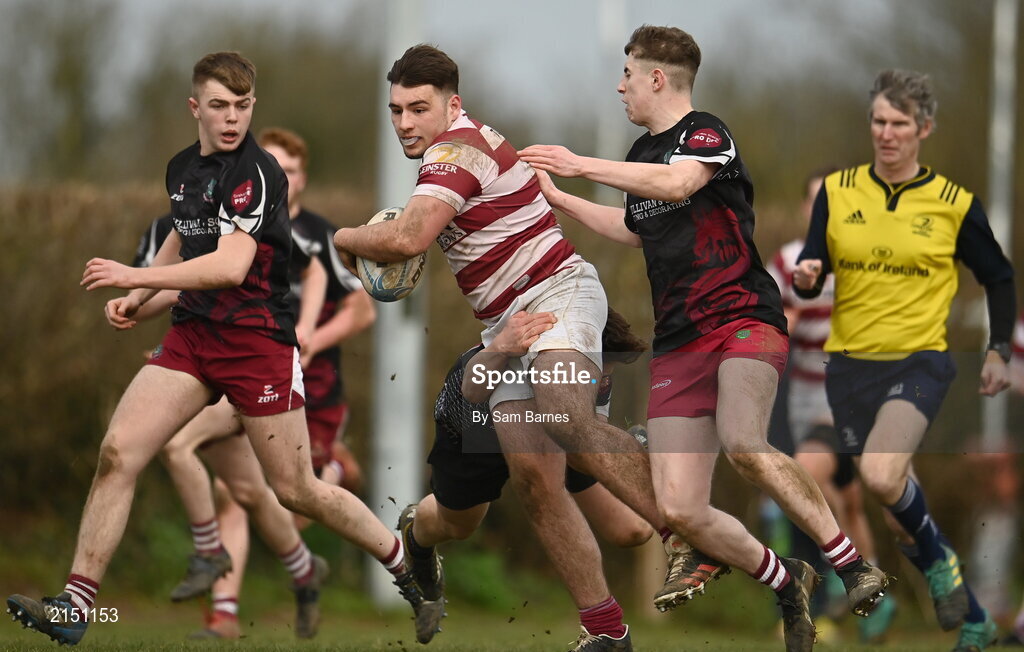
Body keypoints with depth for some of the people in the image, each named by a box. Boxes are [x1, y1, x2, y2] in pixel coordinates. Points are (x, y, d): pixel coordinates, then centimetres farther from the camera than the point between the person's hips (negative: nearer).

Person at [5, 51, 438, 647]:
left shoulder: (257, 173, -15)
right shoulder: (183, 169, 10)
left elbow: (230, 265, -27)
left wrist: (135, 276, -25)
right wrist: (138, 298, 18)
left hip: (257, 341, -6)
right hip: (193, 334, 6)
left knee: (297, 491, 1)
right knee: (117, 453, -10)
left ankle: (409, 569, 22)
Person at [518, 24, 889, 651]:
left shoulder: (706, 132, -3)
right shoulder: (645, 151, 22)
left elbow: (676, 183, -26)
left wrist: (582, 165, -22)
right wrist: (558, 198, 46)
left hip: (742, 317, -7)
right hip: (677, 342, 7)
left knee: (742, 443, -36)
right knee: (679, 510, -9)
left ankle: (853, 562, -23)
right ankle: (787, 584, 13)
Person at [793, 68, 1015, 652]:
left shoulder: (954, 204, -1)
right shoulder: (837, 191, 3)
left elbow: (999, 278, 11)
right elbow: (813, 270, 5)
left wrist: (999, 352, 7)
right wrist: (806, 276, -17)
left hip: (919, 361, -4)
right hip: (849, 363, 4)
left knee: (882, 476, -29)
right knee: (894, 497, 7)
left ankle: (936, 556, 1)